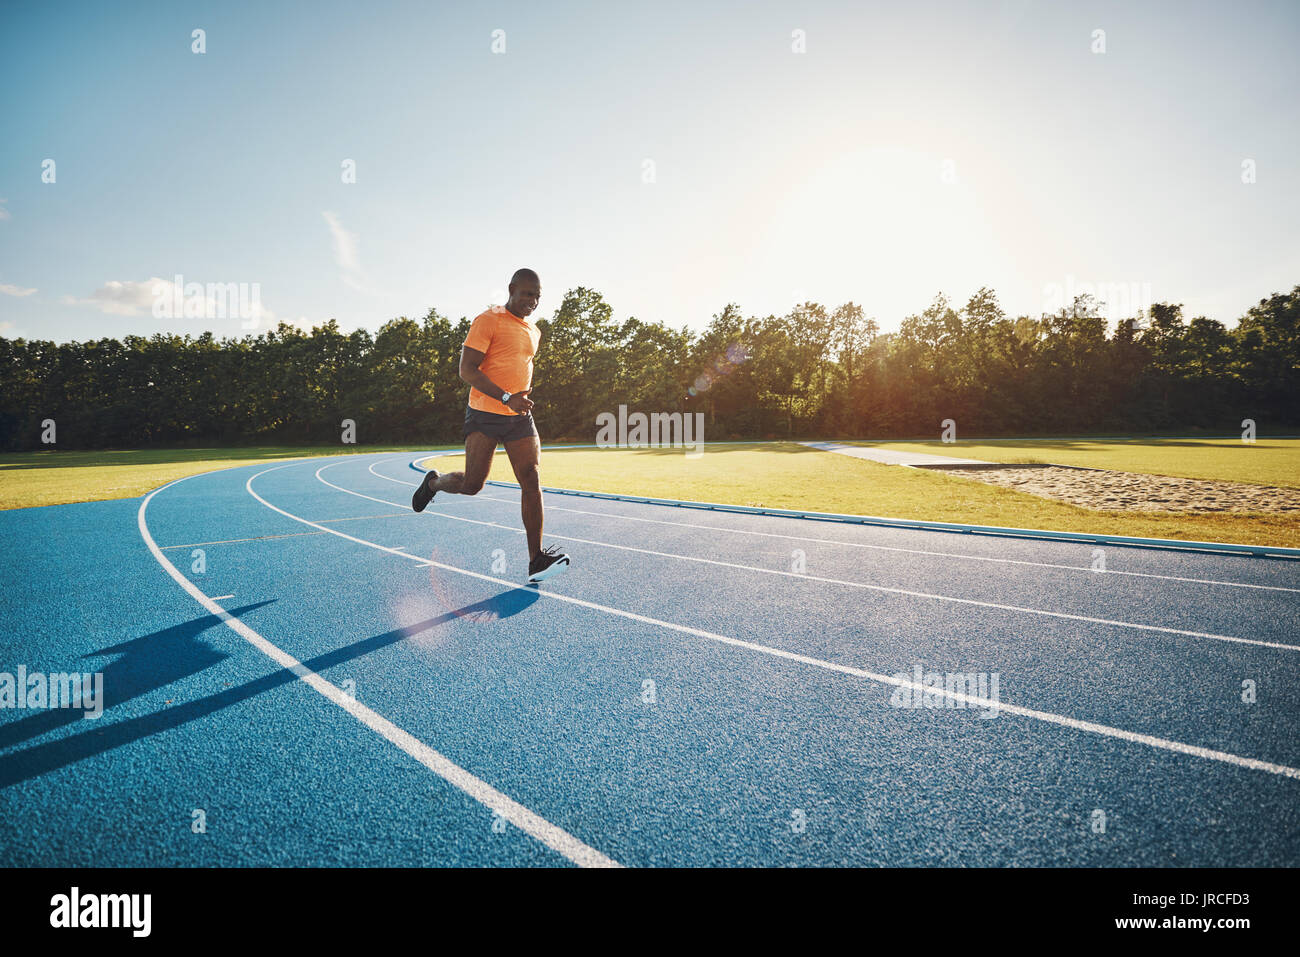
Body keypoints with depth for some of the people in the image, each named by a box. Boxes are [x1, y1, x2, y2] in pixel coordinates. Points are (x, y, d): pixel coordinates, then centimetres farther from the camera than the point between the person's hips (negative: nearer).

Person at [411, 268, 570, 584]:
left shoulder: (534, 332, 17)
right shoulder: (489, 320, -5)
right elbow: (467, 370, -14)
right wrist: (507, 398, -23)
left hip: (520, 418, 6)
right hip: (485, 415, -5)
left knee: (532, 482, -8)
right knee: (471, 485, -6)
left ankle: (536, 560, -7)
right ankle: (433, 482, 30)